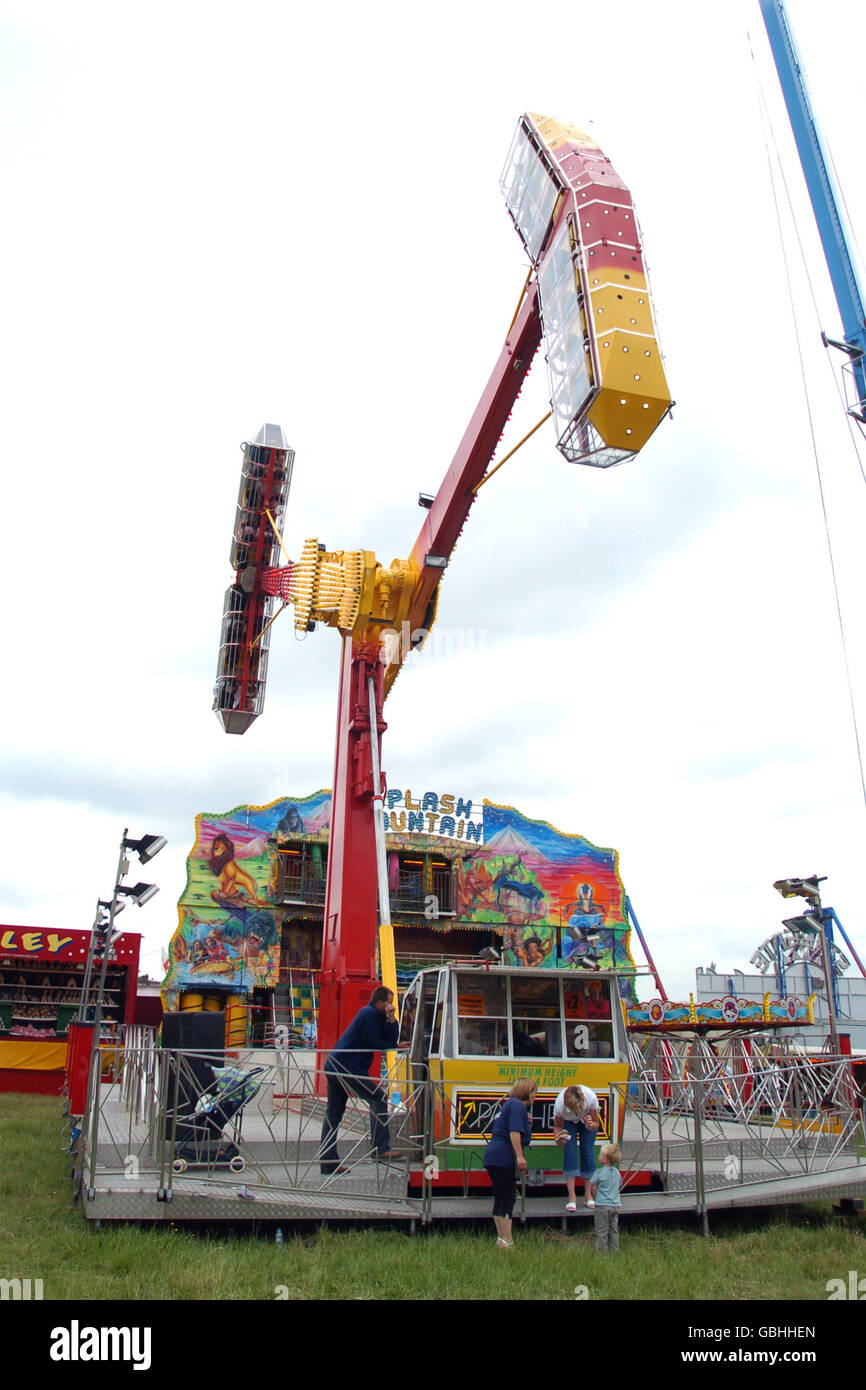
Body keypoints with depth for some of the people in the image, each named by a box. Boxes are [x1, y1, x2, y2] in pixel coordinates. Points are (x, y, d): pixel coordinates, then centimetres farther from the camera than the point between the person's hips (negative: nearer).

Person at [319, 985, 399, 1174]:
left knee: (333, 1113, 10)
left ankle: (327, 1162, 14)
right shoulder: (369, 1014, -11)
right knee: (378, 1097, -7)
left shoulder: (374, 1015, 18)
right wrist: (398, 1046, 0)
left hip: (335, 1067, 11)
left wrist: (391, 1019, -2)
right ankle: (381, 1150, -10)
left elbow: (390, 1039, 12)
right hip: (347, 1068, -10)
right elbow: (376, 1044, -13)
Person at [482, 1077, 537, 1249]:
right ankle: (507, 1242, -8)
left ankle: (501, 1239, 18)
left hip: (493, 1157, 10)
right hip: (504, 1157, -10)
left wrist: (528, 1124, 16)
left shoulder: (509, 1104, 22)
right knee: (507, 1200, -8)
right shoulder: (518, 1106, -9)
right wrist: (520, 1156, -22)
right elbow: (514, 1132, -20)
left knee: (500, 1199, 13)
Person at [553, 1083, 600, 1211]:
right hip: (568, 1121, 0)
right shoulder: (559, 1104, -39)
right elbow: (557, 1127, -20)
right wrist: (558, 1137, -40)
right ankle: (572, 1197, -11)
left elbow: (596, 1124, -22)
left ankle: (588, 1195, 3)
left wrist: (590, 1125, -44)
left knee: (588, 1151, -9)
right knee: (569, 1151, -15)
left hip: (587, 1119, 1)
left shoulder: (591, 1098, -39)